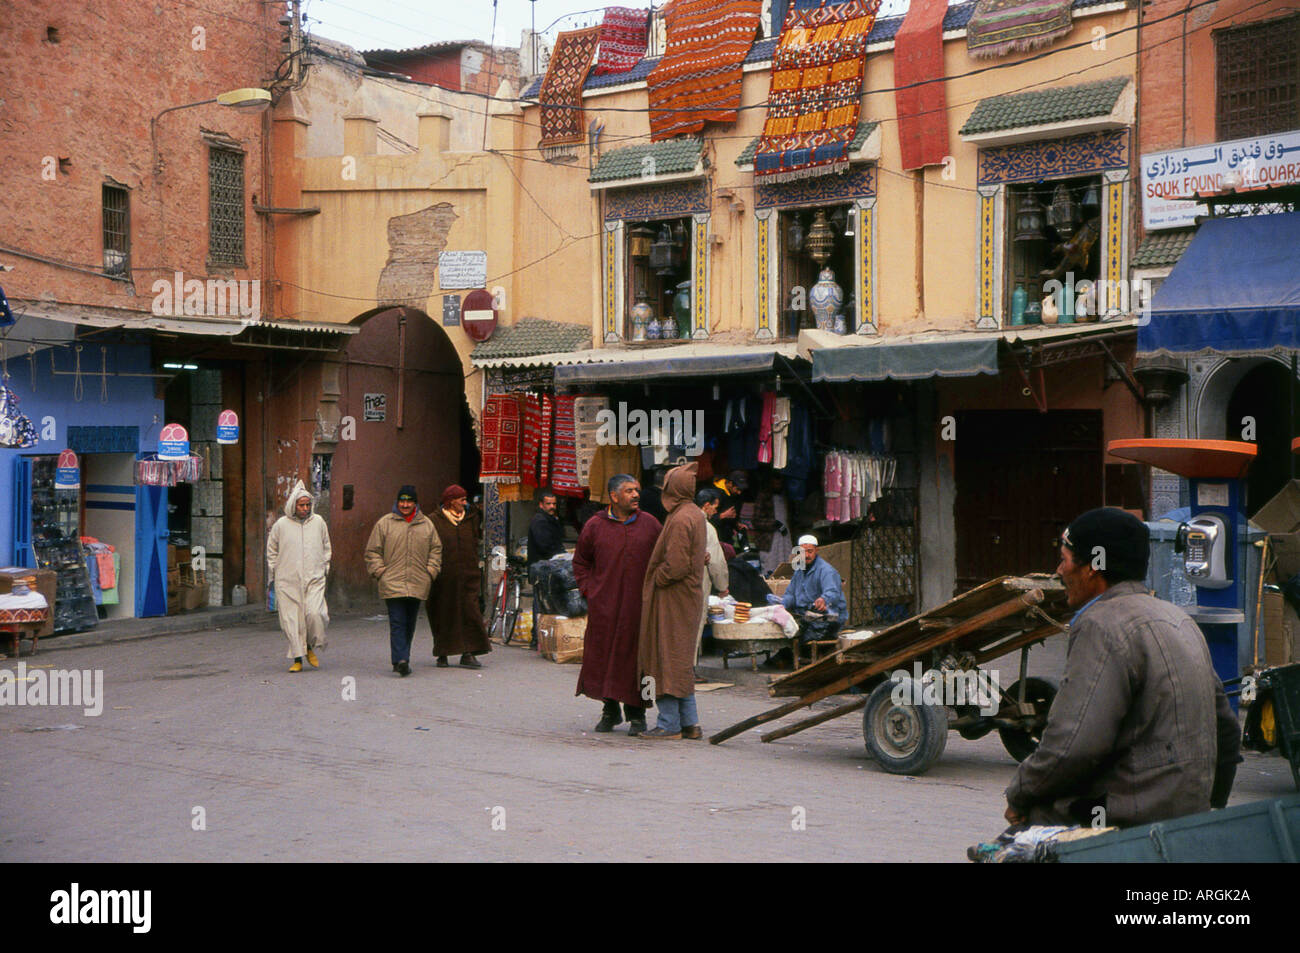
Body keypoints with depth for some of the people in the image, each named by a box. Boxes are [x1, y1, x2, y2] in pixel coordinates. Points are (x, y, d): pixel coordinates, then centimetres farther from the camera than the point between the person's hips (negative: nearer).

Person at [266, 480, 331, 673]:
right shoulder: (281, 525, 2)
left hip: (314, 579, 0)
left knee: (314, 613, -17)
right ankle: (297, 659, 7)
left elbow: (326, 548, 21)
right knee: (292, 619, -3)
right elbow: (272, 551, 14)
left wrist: (324, 568, 15)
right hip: (288, 581, 0)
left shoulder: (319, 522, 7)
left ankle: (311, 648, 8)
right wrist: (275, 573, 8)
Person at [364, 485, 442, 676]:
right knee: (397, 623, -13)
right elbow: (372, 551, 6)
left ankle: (402, 660, 19)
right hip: (392, 583, -3)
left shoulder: (426, 524, 11)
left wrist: (431, 571, 6)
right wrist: (380, 572, -5)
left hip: (418, 584, 3)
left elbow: (436, 549, 18)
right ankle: (400, 660, -21)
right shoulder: (384, 523, 3)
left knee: (410, 624, 9)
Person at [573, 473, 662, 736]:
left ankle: (636, 714, 10)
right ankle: (610, 711, 18)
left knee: (634, 656, -1)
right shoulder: (594, 526, 3)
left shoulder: (649, 524, 5)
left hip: (638, 606, 0)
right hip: (604, 607, 0)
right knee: (603, 656, 4)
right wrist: (588, 591, 3)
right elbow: (580, 562, 14)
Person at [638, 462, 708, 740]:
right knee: (680, 661, 14)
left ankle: (670, 724, 1)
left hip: (672, 600, -10)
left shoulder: (680, 520, -19)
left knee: (668, 658, -3)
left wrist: (655, 580, -8)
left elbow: (676, 566, -25)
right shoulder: (696, 515, 11)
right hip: (689, 596, 10)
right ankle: (689, 722, 17)